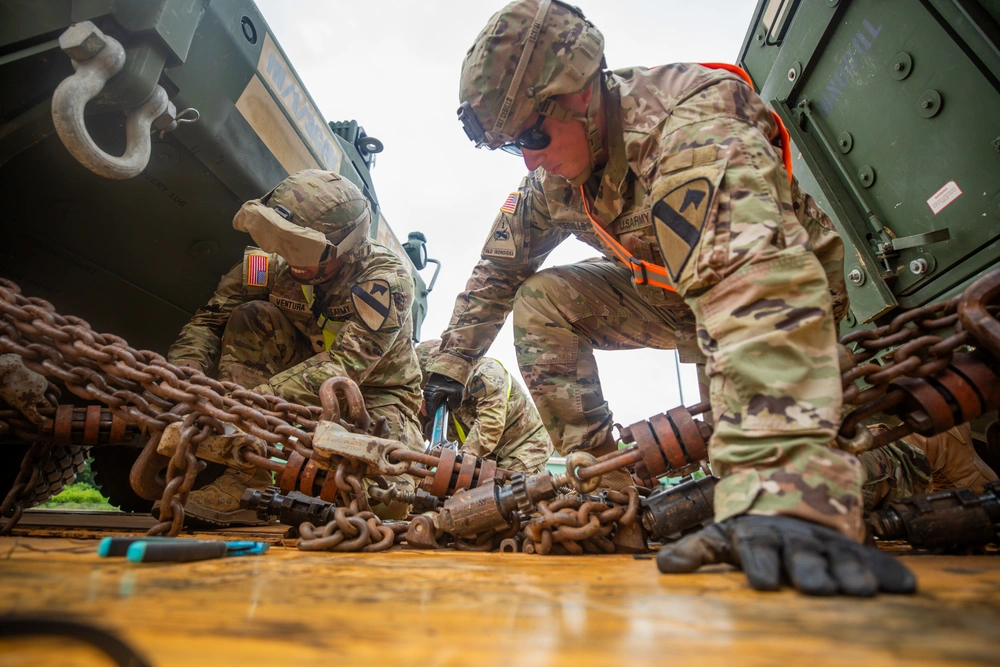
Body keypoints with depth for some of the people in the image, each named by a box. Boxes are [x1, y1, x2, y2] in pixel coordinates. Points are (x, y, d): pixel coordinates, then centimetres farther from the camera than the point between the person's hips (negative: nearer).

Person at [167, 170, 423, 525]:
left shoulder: (386, 276, -26)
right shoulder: (272, 262, -12)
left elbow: (345, 366, -35)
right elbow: (209, 320, -9)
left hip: (376, 391, -3)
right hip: (311, 387, 4)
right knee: (251, 318, -20)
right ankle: (248, 474, -20)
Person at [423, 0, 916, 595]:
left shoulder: (695, 133, -34)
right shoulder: (552, 174, -10)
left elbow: (762, 291, -48)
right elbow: (498, 270, -1)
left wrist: (782, 491, -56)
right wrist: (449, 367, -3)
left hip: (785, 287, -4)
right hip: (675, 295, 5)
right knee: (542, 301, -13)